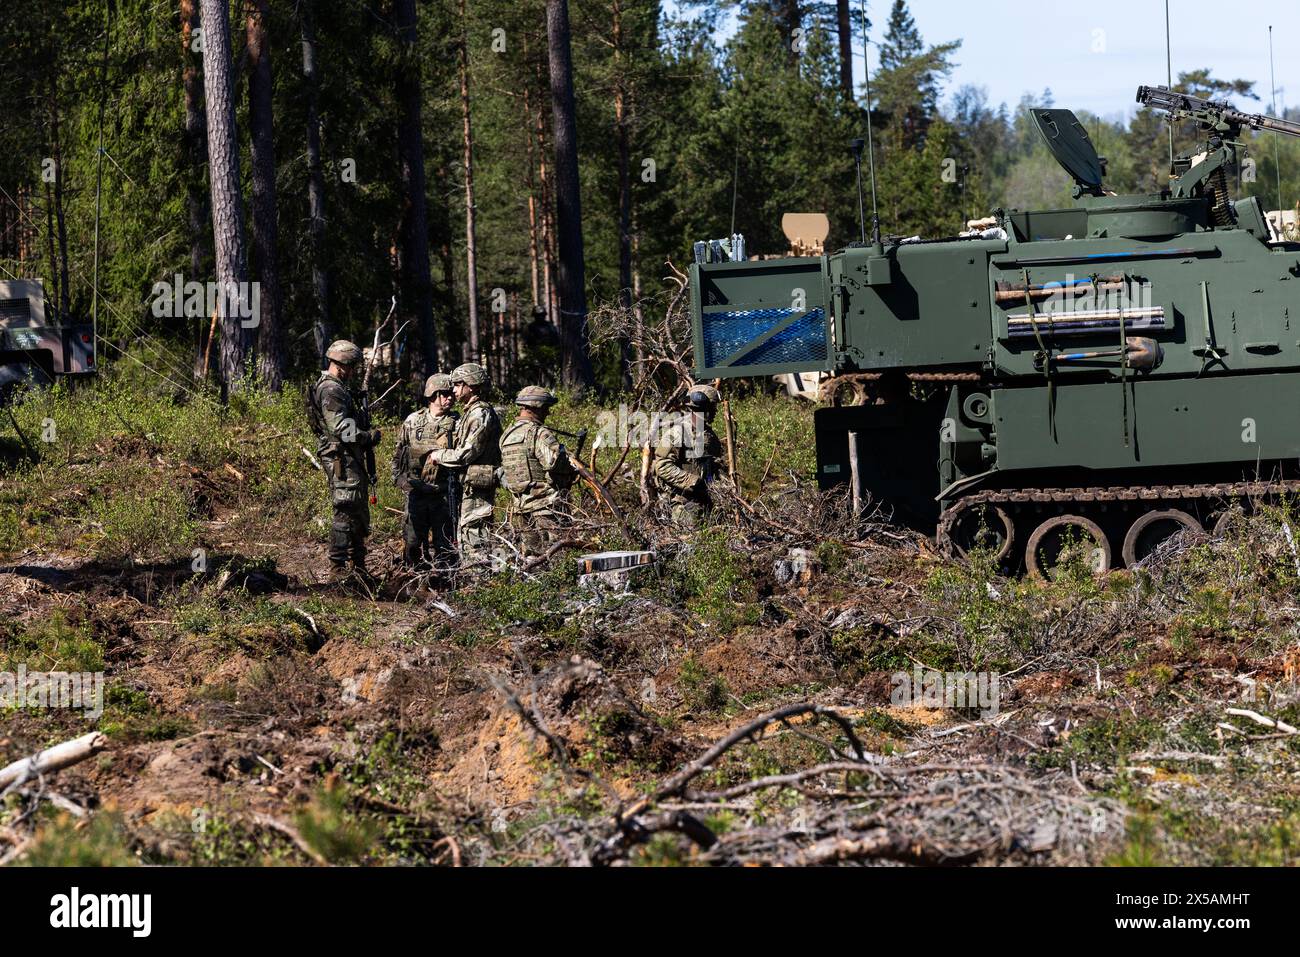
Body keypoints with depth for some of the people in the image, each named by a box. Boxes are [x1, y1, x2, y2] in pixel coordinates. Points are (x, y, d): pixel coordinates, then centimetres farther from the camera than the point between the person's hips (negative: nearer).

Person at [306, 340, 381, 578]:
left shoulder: (336, 388, 20)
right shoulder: (331, 391, -15)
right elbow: (341, 429, -22)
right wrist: (370, 436, -11)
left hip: (351, 460, 11)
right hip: (342, 460, -11)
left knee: (360, 513, 14)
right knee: (345, 513, -11)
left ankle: (359, 566, 19)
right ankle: (339, 568, -9)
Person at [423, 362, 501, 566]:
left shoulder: (481, 414, -15)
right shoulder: (471, 413, 17)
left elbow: (466, 454, -19)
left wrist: (438, 456, -7)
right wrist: (440, 454, 10)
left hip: (476, 487, -11)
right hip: (469, 486, 11)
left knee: (475, 538, -9)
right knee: (465, 535, 14)